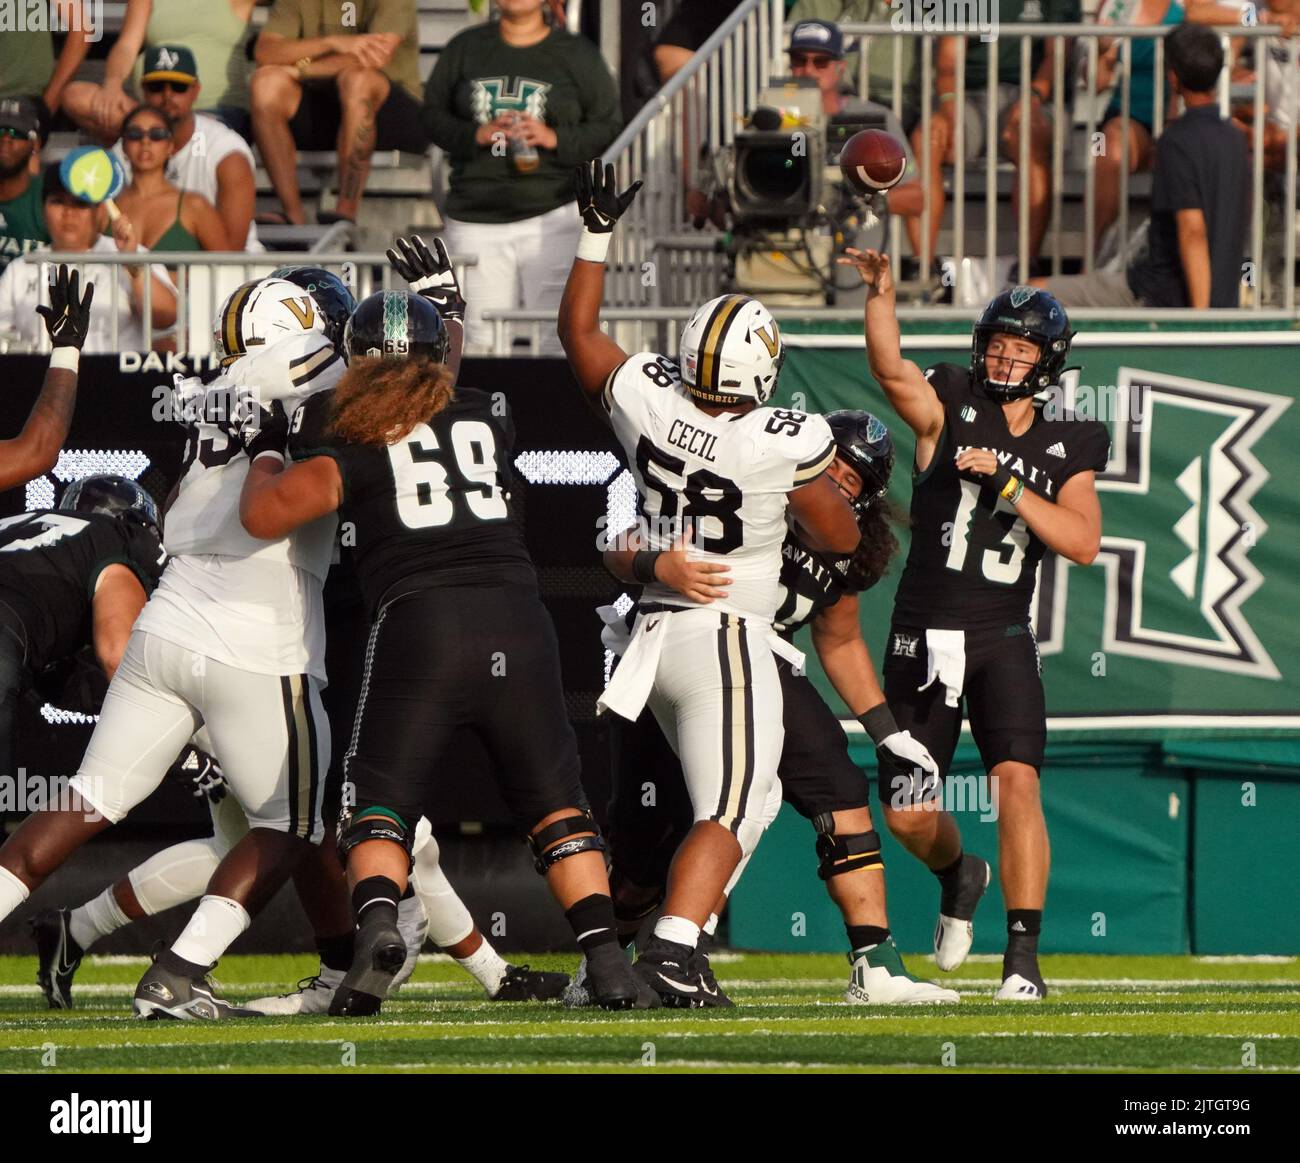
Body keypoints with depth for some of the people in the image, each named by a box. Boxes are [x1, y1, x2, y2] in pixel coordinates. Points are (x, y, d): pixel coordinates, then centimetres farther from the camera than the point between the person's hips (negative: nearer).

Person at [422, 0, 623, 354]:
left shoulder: (577, 53, 6)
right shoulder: (465, 48, 13)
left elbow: (609, 127, 4)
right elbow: (433, 115, 11)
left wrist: (554, 138, -13)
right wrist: (476, 134, -8)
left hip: (552, 215, -2)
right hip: (475, 220, 3)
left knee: (558, 338, -11)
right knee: (481, 340, 0)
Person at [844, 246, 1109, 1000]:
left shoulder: (1065, 449, 4)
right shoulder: (950, 409, 0)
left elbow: (1084, 543, -10)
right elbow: (892, 370, -20)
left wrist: (1006, 482, -18)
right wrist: (881, 294, -37)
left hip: (1004, 636, -1)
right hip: (926, 634, 1)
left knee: (1017, 781, -20)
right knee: (908, 816, 5)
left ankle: (1024, 958, -17)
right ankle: (959, 877, 41)